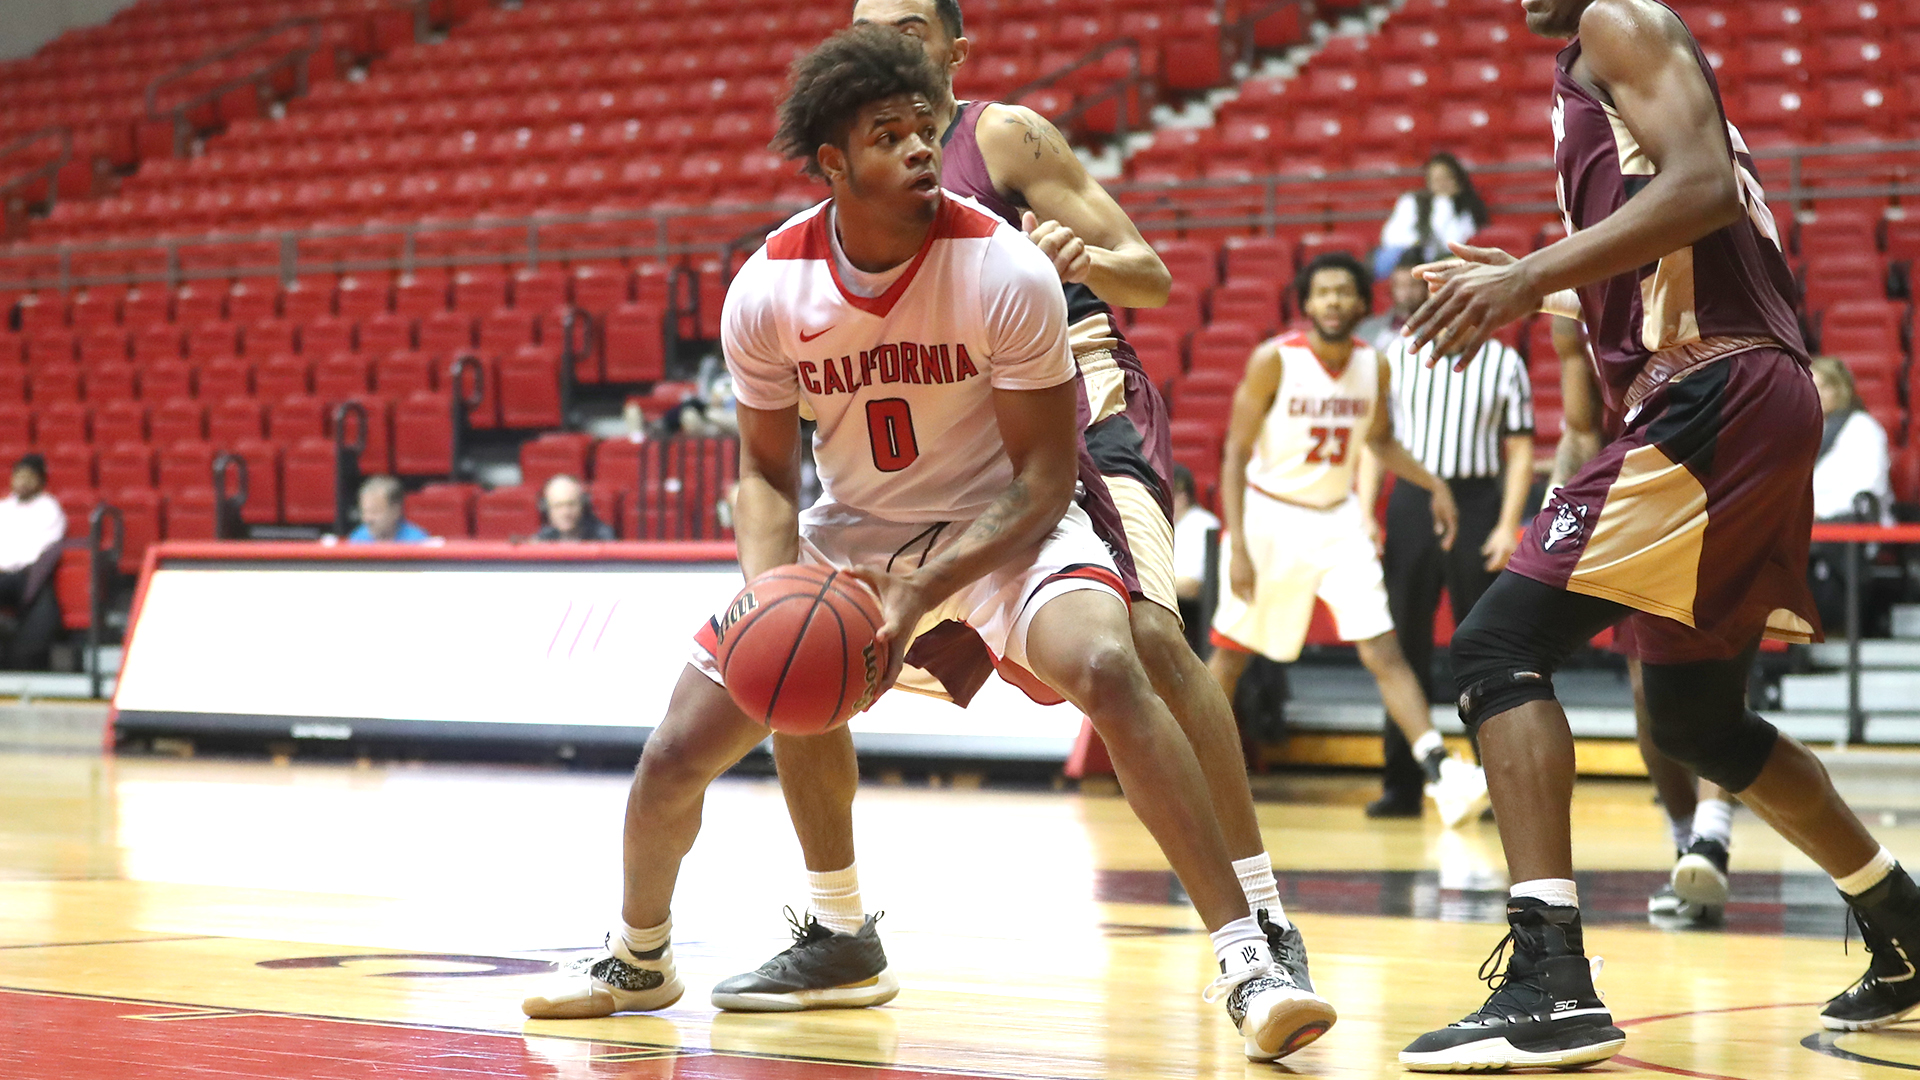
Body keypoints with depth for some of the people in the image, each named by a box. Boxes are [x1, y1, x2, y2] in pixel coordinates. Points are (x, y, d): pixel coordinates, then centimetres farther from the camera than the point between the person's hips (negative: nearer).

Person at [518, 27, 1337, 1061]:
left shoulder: (1005, 269, -24)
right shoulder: (767, 288, -15)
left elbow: (1044, 476, -18)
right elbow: (766, 472, -1)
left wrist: (922, 592, -31)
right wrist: (770, 592, -22)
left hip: (999, 522, -3)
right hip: (849, 527, 4)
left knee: (1107, 668, -35)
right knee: (675, 754, 2)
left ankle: (1246, 964, -31)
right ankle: (638, 959, 34)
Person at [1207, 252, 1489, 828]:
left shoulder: (1374, 365, -4)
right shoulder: (1274, 360, -17)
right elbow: (1235, 455, -14)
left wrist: (1434, 484, 2)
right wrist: (1239, 548, -21)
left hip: (1337, 520, 3)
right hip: (1269, 515, -2)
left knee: (1383, 650, -10)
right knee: (1231, 650, 8)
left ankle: (1442, 773, -21)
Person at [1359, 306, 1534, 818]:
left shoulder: (1503, 363, 5)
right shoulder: (1396, 355, 7)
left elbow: (1519, 451, 4)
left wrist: (1508, 525, -6)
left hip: (1477, 506, -1)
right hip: (1411, 502, 1)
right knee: (1405, 646, 3)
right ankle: (1401, 785, 8)